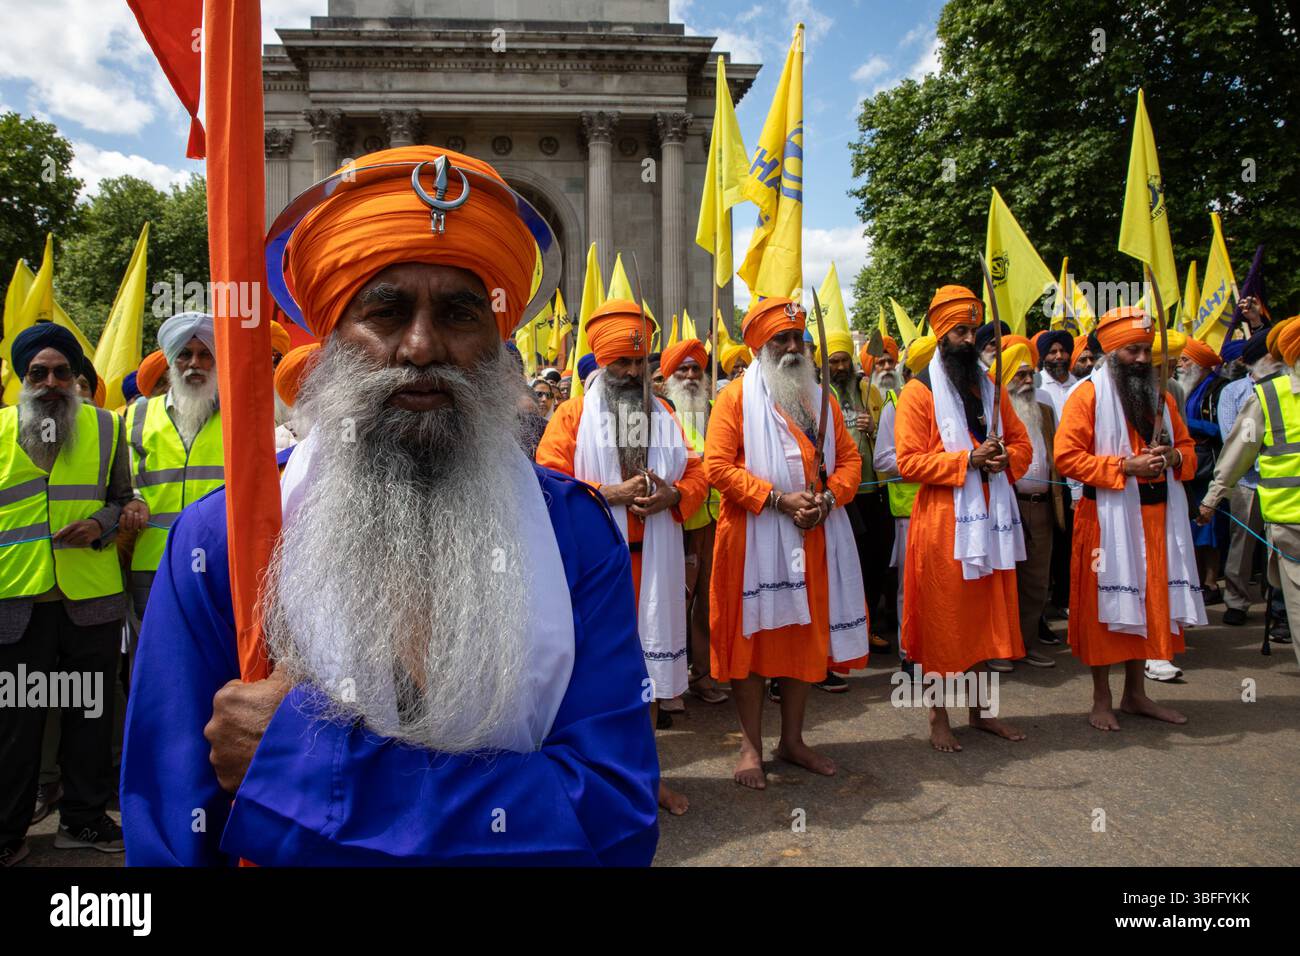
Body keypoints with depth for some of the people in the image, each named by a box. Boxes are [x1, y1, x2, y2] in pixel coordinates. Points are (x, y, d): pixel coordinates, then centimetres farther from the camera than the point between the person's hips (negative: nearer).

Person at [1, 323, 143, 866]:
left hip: (92, 599, 0)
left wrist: (102, 524, -11)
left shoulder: (106, 426, 5)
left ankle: (85, 816, 26)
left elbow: (124, 499, 10)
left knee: (91, 713, 10)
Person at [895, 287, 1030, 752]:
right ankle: (938, 716, 16)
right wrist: (968, 459, -19)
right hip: (943, 520, -6)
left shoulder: (990, 387, 14)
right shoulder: (919, 392, -5)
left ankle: (980, 708, 27)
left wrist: (1005, 458, -5)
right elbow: (909, 462, -13)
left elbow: (1022, 443, 18)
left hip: (991, 518, 6)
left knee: (987, 615, 13)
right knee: (943, 618, 2)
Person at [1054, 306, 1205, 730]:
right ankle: (1102, 699, 14)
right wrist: (1125, 466, -20)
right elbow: (1066, 456, -14)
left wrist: (1174, 457, -5)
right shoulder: (1088, 395, -6)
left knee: (1149, 601, 12)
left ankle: (1135, 693, 27)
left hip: (1156, 518, 6)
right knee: (1105, 604, 1)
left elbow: (1188, 448, 19)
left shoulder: (1160, 397, 13)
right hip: (1108, 517, -6)